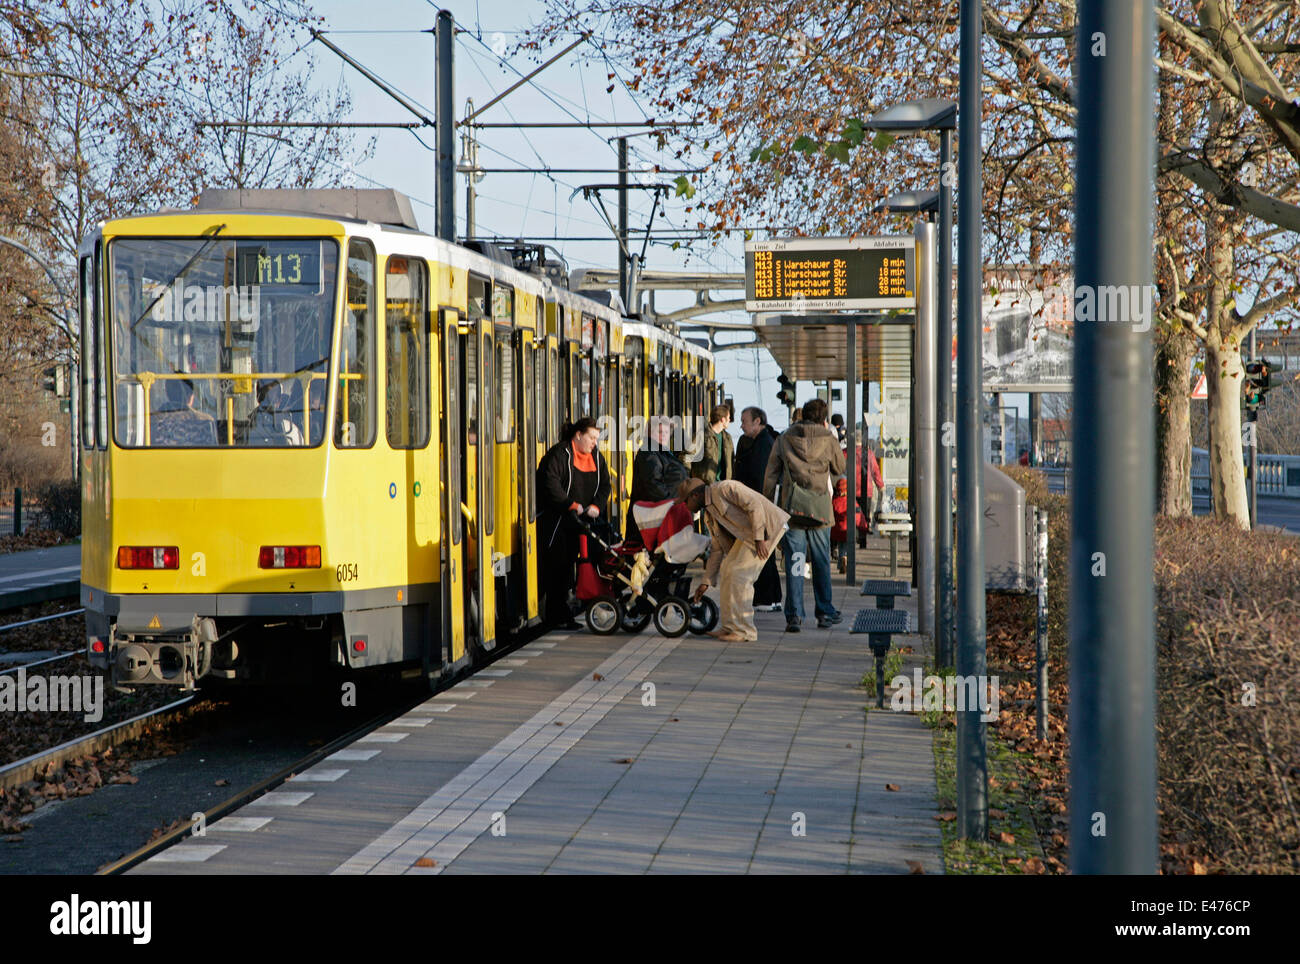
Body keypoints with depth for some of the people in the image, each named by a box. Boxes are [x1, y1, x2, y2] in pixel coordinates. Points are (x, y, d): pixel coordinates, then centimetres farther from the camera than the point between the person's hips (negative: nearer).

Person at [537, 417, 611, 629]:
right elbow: (550, 483, -19)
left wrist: (596, 506, -7)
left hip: (582, 523, 6)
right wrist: (572, 505, -24)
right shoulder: (559, 454, -9)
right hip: (557, 522, -6)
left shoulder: (596, 458, 13)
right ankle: (558, 617, 0)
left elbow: (604, 486, 12)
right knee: (557, 568, -4)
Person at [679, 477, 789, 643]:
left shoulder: (724, 488, -12)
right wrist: (706, 582, 19)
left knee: (739, 574, -13)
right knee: (728, 571, 7)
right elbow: (717, 548, 20)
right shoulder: (709, 515, 16)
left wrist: (759, 538, -24)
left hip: (765, 527, -10)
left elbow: (754, 504, -19)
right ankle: (730, 627, 14)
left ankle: (745, 632, -9)